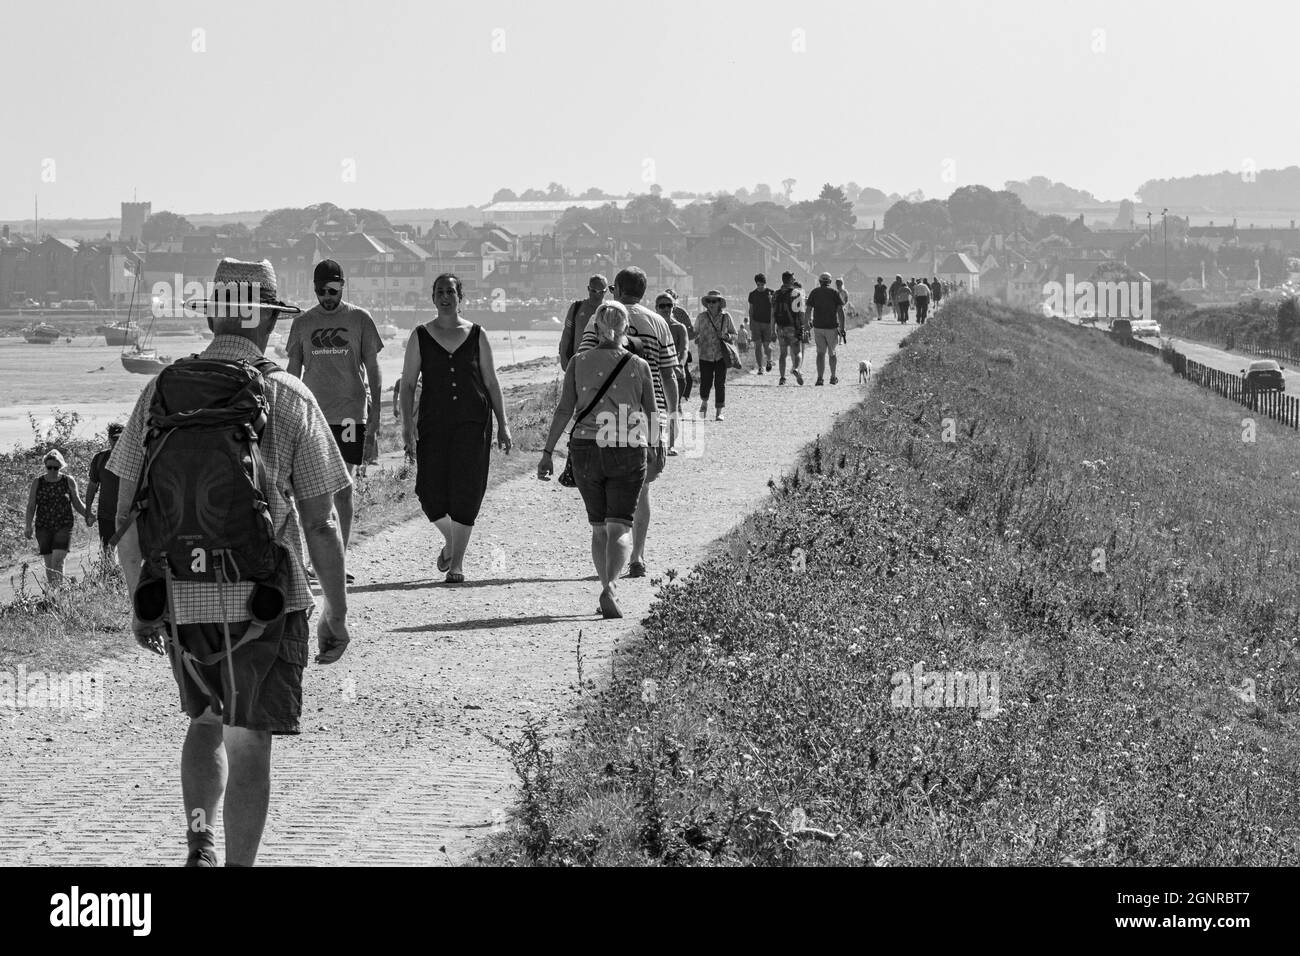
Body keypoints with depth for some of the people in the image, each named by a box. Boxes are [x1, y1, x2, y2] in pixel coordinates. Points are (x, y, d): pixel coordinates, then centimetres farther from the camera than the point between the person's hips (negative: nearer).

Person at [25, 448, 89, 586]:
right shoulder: (37, 482, 3)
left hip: (64, 526, -2)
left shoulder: (68, 481, 2)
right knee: (49, 564, 1)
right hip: (44, 528, 2)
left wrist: (88, 516, -6)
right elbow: (31, 506, 3)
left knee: (57, 561, -17)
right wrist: (29, 527, -8)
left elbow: (77, 503, 10)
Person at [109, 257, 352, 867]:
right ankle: (239, 864, 7)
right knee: (249, 742, 6)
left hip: (179, 594, 3)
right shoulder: (289, 399, -6)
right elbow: (320, 525, -4)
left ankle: (200, 840, 5)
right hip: (264, 596, -3)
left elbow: (127, 517, 4)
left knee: (206, 718, 22)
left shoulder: (161, 393, 2)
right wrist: (337, 613, 5)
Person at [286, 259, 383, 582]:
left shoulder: (359, 319, 3)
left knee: (343, 488, -4)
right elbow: (293, 371, 12)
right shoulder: (303, 323, 8)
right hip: (312, 413, 2)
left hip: (350, 413, -2)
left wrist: (376, 413, -2)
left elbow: (373, 370, 5)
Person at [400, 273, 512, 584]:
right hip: (434, 422, 0)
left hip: (473, 421, 0)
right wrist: (408, 422, -8)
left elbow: (491, 383, 11)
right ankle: (450, 538, 26)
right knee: (431, 493, -6)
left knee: (465, 492, -8)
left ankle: (457, 563, 2)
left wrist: (502, 424, 6)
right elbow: (408, 383, 5)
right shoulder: (421, 336, 6)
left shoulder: (476, 336, 6)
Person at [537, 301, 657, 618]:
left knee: (599, 528, 17)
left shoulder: (579, 363, -1)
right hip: (628, 451, -2)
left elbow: (564, 410, -6)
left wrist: (548, 452, -3)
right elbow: (652, 413, 7)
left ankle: (609, 590, 16)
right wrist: (653, 445, 25)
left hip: (585, 449, 2)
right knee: (620, 527, -3)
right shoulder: (638, 366, -2)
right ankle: (610, 587, -25)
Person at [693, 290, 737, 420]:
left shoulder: (726, 317, 2)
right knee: (706, 381, -4)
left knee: (720, 383, -2)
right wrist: (697, 339, -12)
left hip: (721, 355, 0)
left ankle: (719, 412, 6)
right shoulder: (701, 317, 3)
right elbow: (695, 334, 10)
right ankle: (704, 402, 28)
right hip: (705, 355, 0)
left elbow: (734, 335, 8)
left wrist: (726, 336, -13)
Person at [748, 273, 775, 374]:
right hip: (756, 323, 2)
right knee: (758, 345, -6)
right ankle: (760, 368, -2)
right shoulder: (752, 295, 6)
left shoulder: (771, 293, -2)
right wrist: (750, 323, 9)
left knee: (767, 345, -1)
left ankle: (769, 360, 30)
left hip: (768, 323, -2)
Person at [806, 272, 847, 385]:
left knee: (821, 353, 2)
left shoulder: (814, 293, 2)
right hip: (832, 327, 0)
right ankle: (833, 378, 26)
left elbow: (808, 310, -2)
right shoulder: (834, 293, -1)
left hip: (818, 327, 0)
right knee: (832, 353, 16)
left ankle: (820, 378, -13)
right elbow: (841, 311, -6)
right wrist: (842, 328, -4)